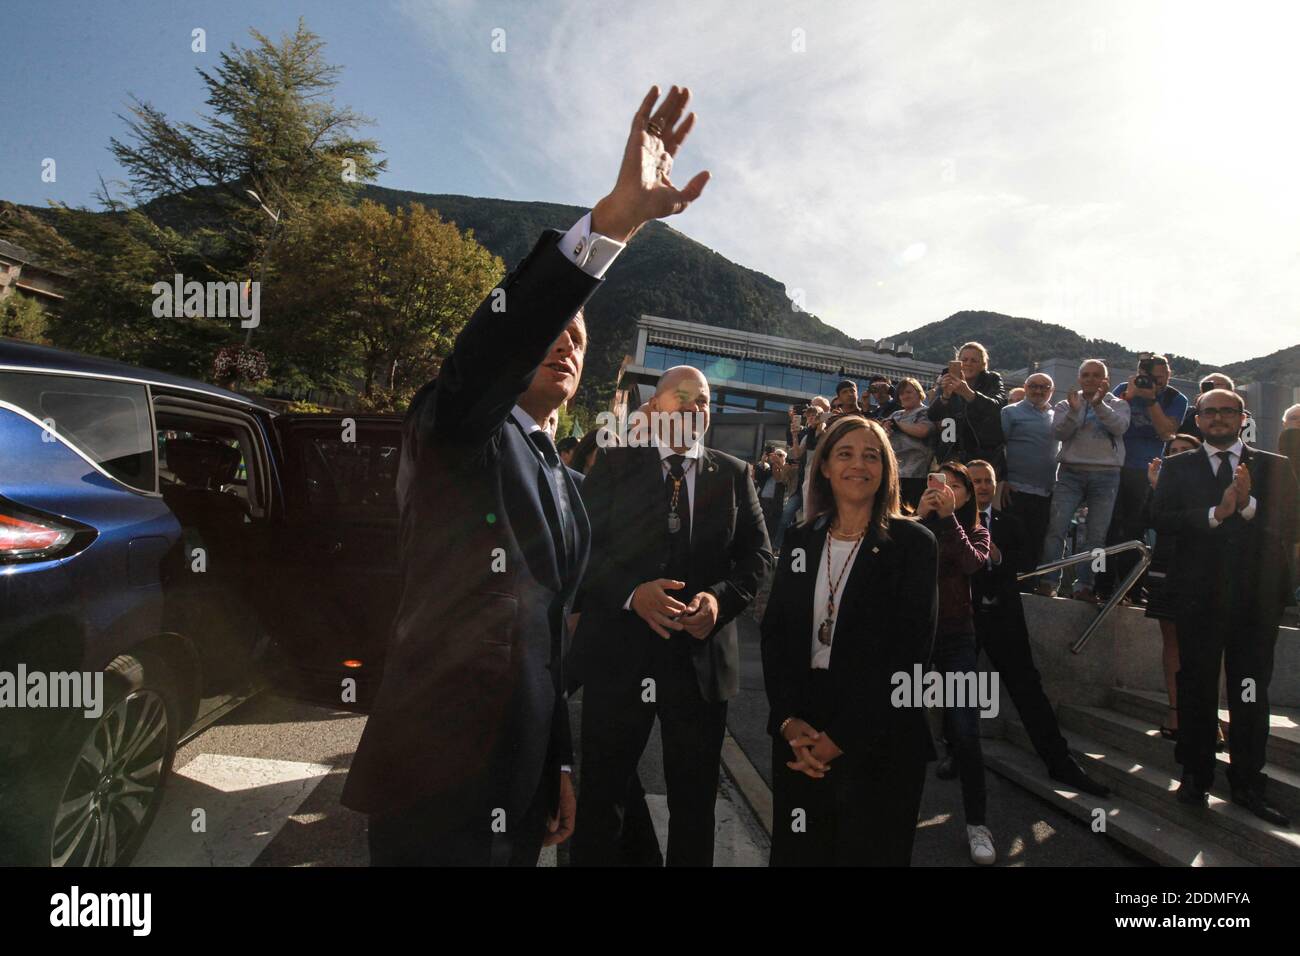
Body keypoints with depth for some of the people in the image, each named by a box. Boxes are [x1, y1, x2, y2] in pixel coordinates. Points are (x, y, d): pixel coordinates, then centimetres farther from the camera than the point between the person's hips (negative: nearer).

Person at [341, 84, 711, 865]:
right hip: (440, 776, -7)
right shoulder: (457, 431, -5)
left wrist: (562, 765, 16)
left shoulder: (566, 486, 14)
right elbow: (497, 339, -28)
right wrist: (615, 217, -38)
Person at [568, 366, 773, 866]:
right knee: (601, 791, 12)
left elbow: (758, 553, 5)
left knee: (696, 797, 16)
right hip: (619, 651, -1)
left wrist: (720, 597, -14)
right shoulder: (613, 462, 3)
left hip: (701, 656, 2)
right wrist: (631, 592, -20)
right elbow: (582, 542, -5)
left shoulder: (734, 474, 9)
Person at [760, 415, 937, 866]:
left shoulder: (913, 544, -6)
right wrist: (789, 720, -11)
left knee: (867, 851, 10)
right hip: (800, 736, 3)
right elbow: (774, 634, 2)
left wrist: (843, 736, -15)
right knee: (797, 852, 14)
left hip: (879, 739, -3)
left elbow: (909, 651, -12)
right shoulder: (800, 540, 5)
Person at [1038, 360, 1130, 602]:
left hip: (1106, 475, 0)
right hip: (1071, 473, 0)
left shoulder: (1117, 404, 12)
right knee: (1056, 527, -11)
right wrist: (1074, 410, -20)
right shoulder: (1066, 404, 13)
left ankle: (1083, 585, 3)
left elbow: (1120, 427, -8)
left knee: (1096, 535, -1)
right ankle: (1048, 581, -9)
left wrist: (1099, 404, -20)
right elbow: (1059, 431, -4)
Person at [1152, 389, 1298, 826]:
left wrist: (1248, 505, -20)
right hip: (1198, 594, 0)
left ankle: (1248, 784, 18)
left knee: (1251, 692, 5)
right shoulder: (1178, 467, 6)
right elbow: (1161, 521, -8)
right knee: (1196, 688, 9)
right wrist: (1215, 513, -20)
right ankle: (1195, 774, 22)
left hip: (1257, 596, 0)